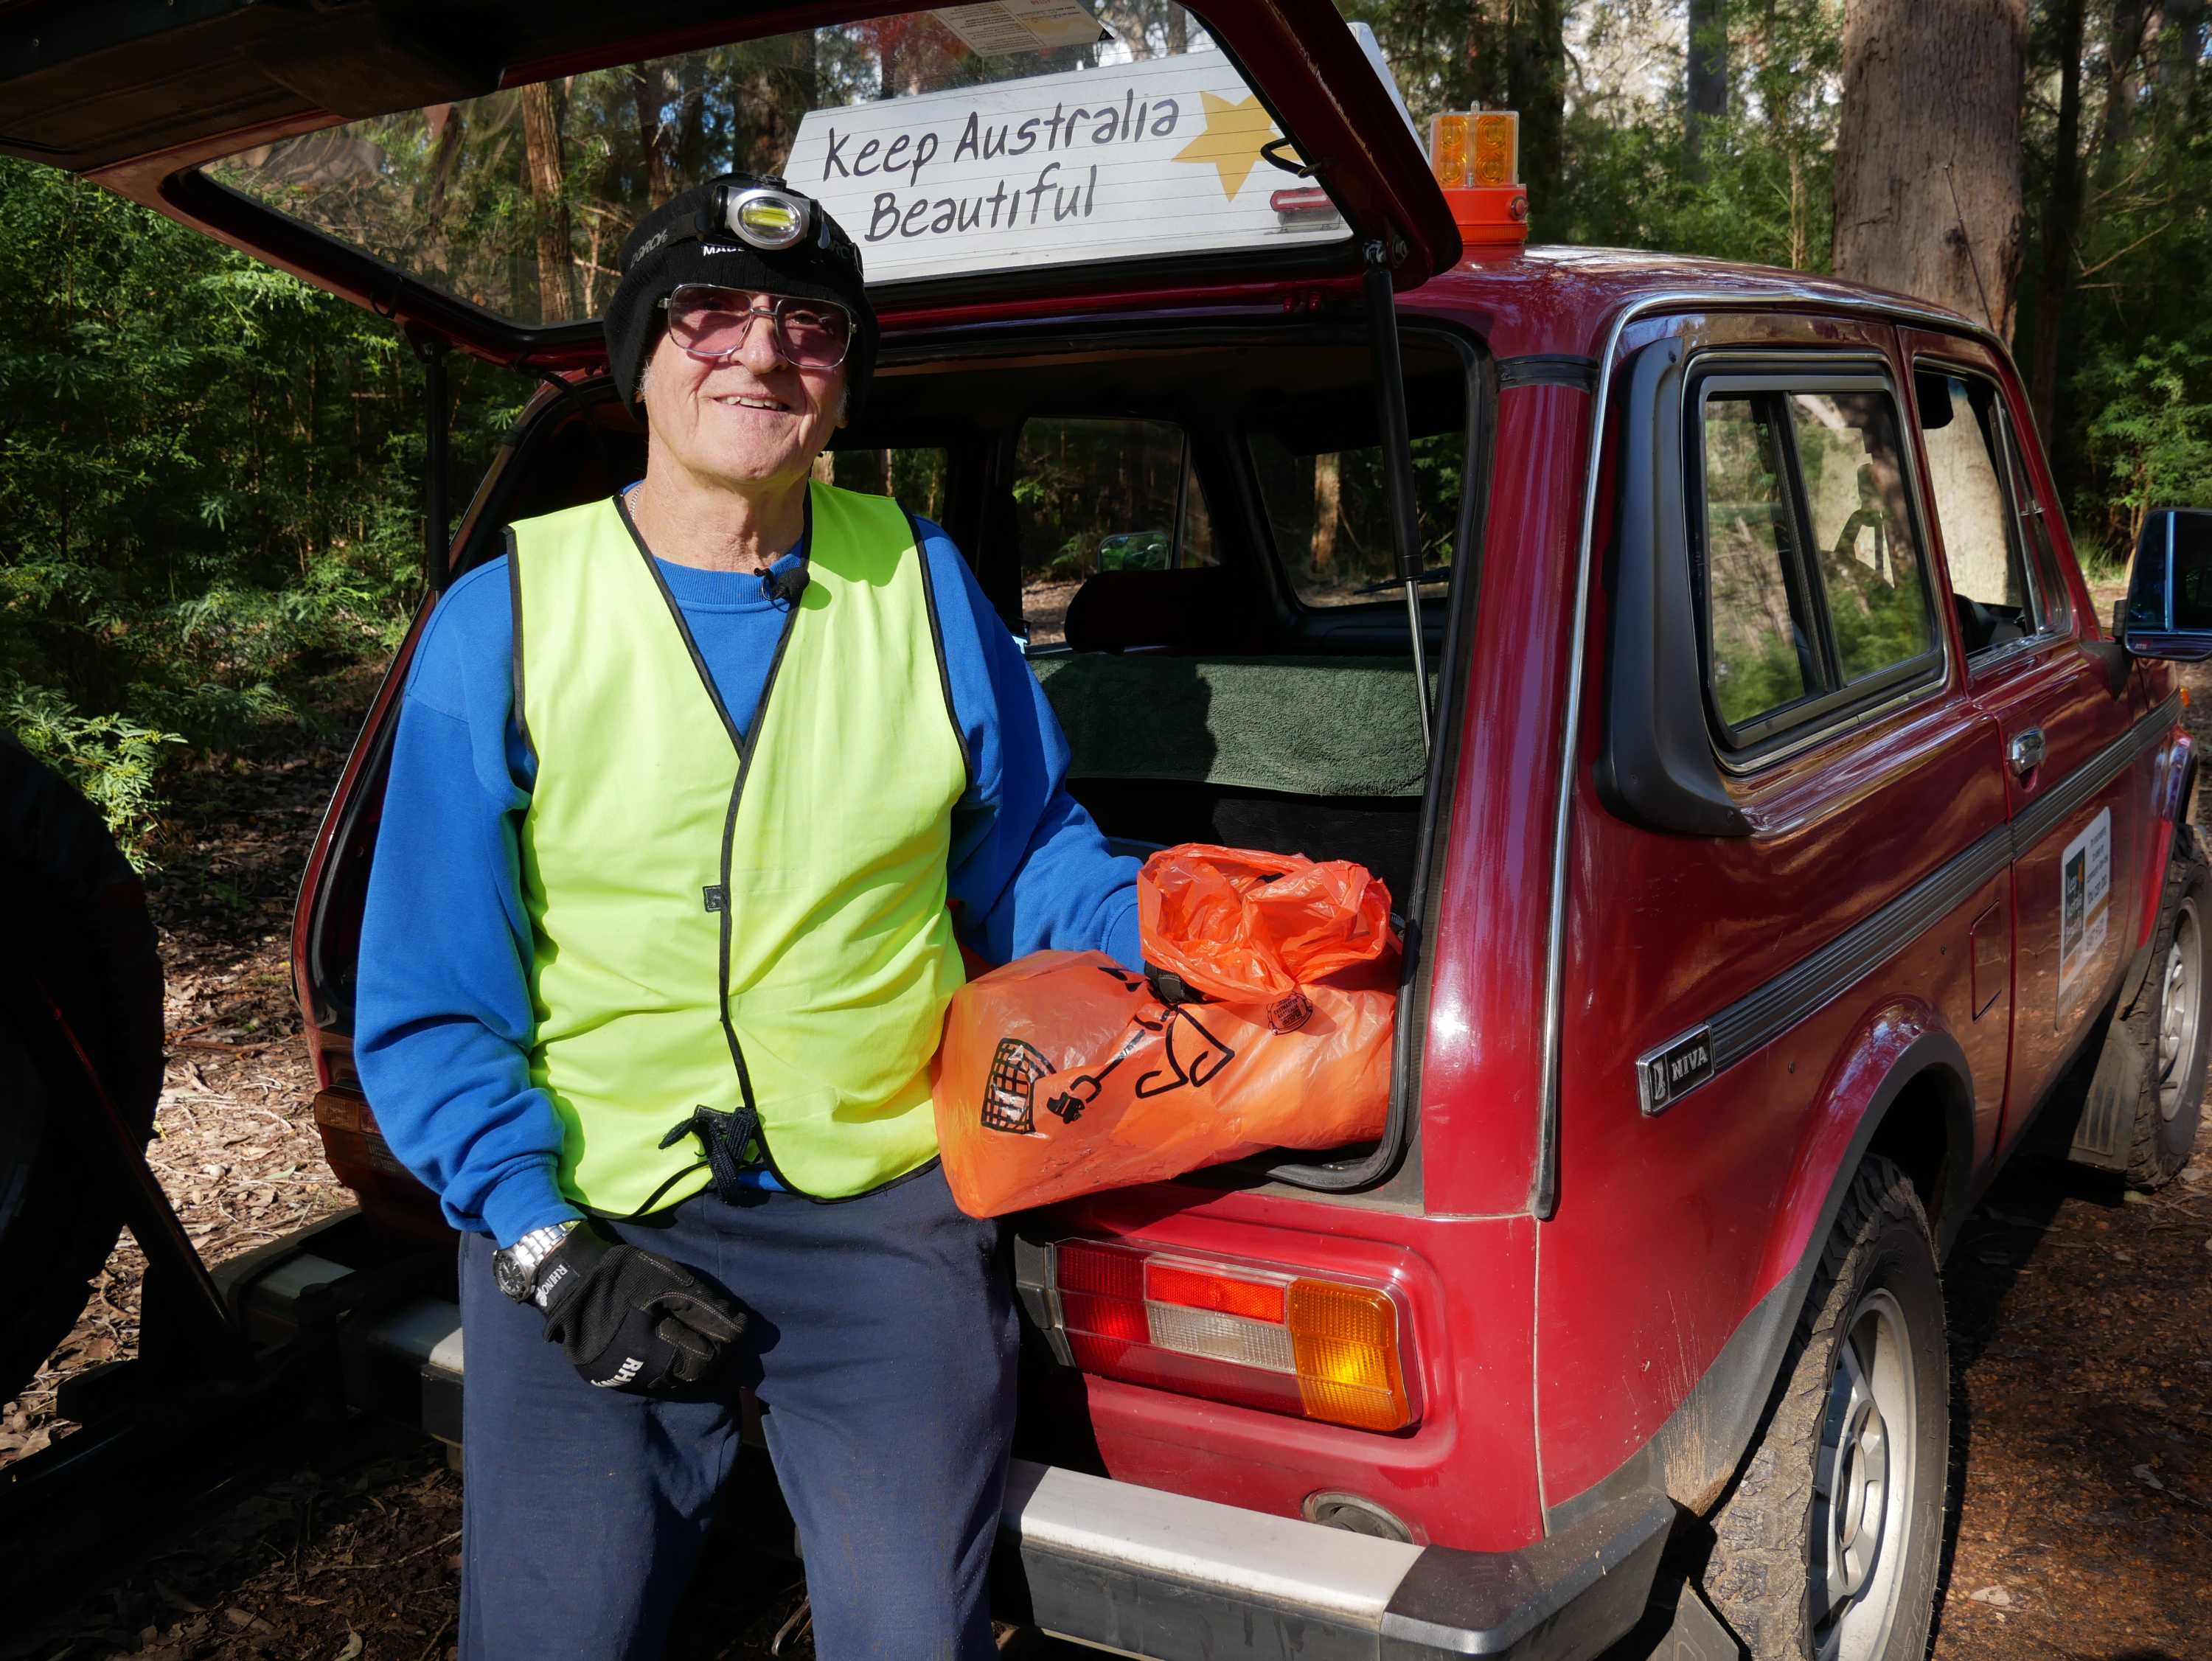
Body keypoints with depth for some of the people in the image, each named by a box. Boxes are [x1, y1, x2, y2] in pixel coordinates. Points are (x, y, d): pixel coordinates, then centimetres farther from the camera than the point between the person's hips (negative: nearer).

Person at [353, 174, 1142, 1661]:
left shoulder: (923, 585, 3)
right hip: (591, 1218, -1)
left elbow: (1023, 855, 10)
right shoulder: (505, 619, -3)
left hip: (891, 1203, 1)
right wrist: (542, 1243, -10)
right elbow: (428, 997, -1)